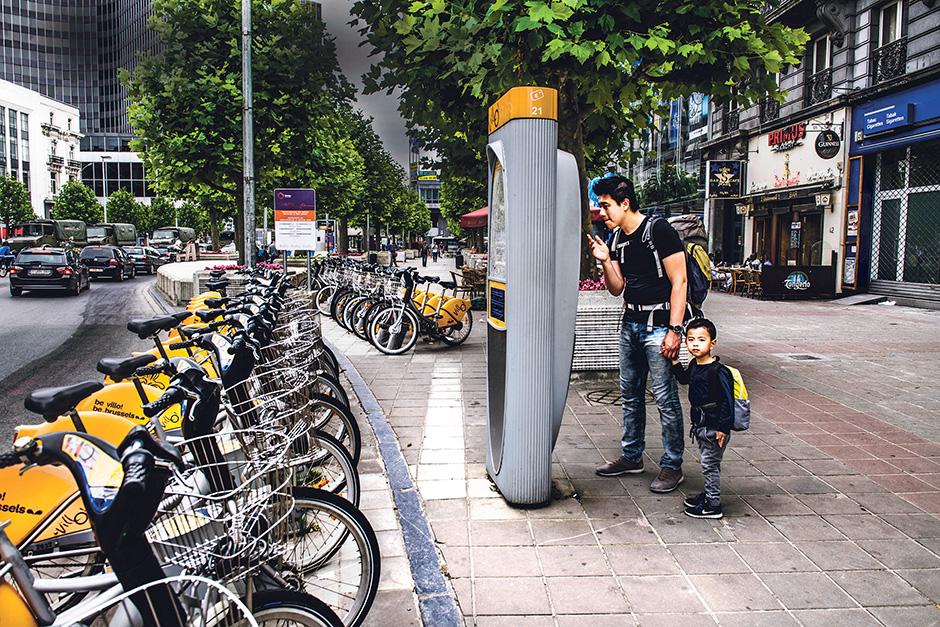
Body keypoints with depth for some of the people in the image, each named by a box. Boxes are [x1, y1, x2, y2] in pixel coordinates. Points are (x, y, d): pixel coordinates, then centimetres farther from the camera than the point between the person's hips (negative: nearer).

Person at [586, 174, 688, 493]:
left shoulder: (659, 230, -12)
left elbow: (679, 282, -14)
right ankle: (632, 456, 27)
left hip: (658, 325, -8)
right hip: (630, 324, 8)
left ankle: (672, 465, 8)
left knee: (665, 398, -4)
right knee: (630, 394, 14)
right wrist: (605, 260, -5)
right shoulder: (616, 239, 10)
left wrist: (674, 330, -19)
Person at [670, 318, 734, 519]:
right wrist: (674, 361, 13)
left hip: (715, 427, -8)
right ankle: (709, 494, 35)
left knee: (710, 464, 0)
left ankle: (713, 506, 10)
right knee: (708, 464, 21)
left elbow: (727, 401, -21)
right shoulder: (694, 365, 4)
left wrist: (723, 428, -22)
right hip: (701, 425, 8)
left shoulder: (718, 371, -21)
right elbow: (684, 379, 26)